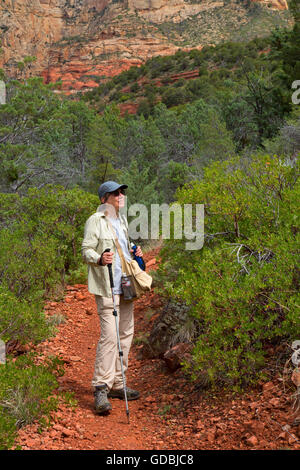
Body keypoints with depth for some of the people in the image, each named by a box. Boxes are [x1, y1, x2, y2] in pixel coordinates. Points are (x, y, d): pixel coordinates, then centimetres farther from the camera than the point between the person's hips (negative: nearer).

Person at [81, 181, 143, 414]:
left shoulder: (122, 220, 19)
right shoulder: (95, 221, -6)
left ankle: (117, 384, 20)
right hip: (106, 286, -8)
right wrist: (100, 259, -31)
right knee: (110, 334, -16)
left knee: (126, 334, 10)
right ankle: (101, 388, -11)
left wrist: (134, 253, 9)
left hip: (126, 284, 9)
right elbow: (86, 250, -10)